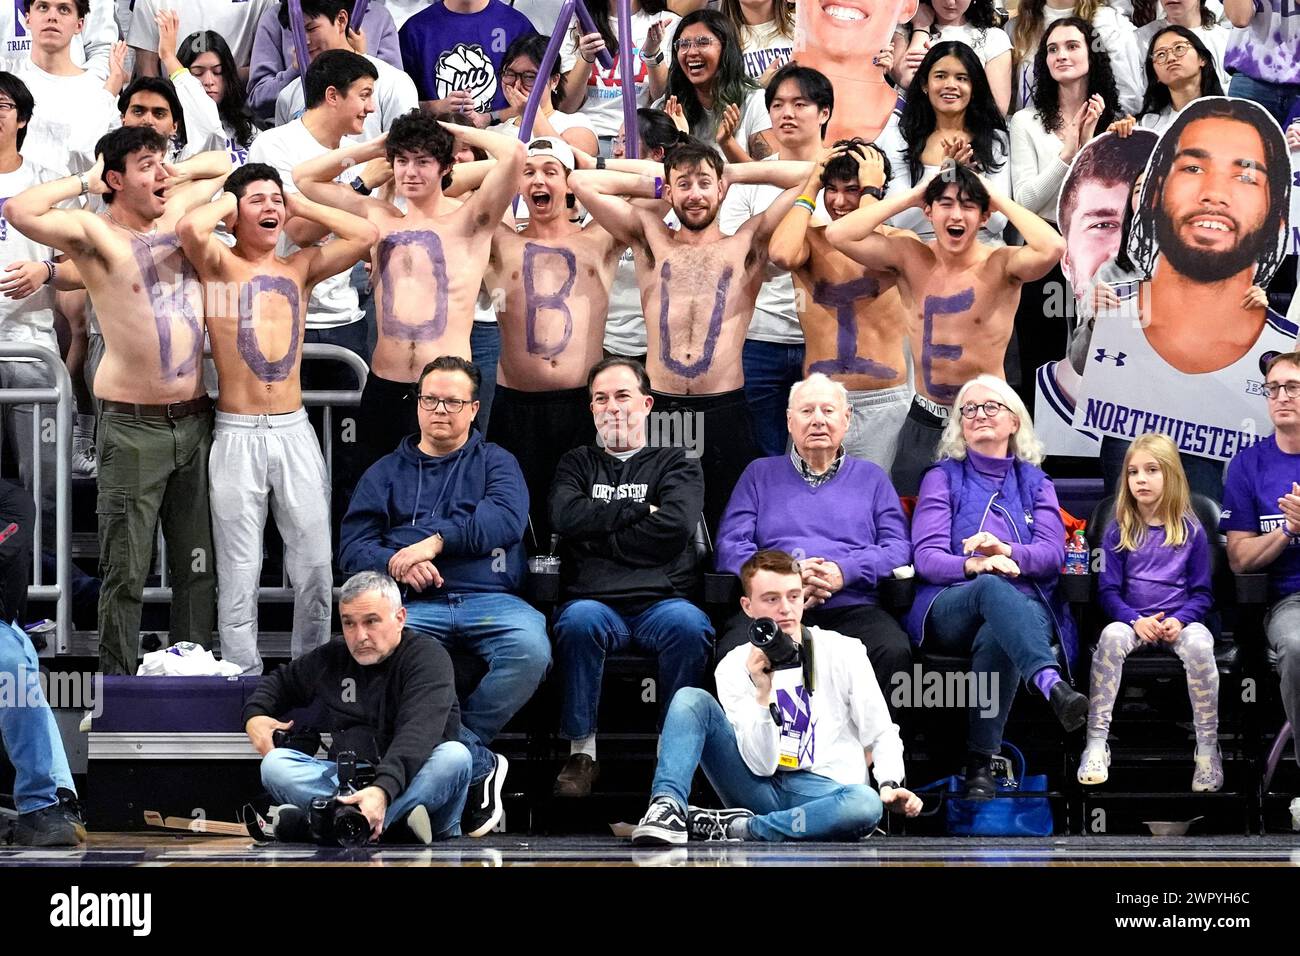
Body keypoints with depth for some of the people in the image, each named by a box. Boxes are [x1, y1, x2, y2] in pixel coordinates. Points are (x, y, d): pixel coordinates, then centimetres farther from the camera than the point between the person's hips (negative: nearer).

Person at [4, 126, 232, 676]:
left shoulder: (178, 213, 10)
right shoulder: (96, 233, -8)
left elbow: (223, 166, 28)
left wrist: (177, 175, 9)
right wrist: (85, 183, -11)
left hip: (194, 422, 6)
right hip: (134, 428, -6)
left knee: (197, 566, 10)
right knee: (126, 573, -3)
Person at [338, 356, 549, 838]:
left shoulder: (495, 463, 20)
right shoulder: (386, 472, 24)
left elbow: (506, 518, -2)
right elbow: (352, 547, 13)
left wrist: (435, 542, -12)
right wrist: (395, 563, -9)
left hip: (490, 598, -1)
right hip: (414, 603, 1)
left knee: (530, 650, -36)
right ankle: (478, 766, -26)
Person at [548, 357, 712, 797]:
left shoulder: (677, 465, 19)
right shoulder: (577, 464, 25)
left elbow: (674, 527, -2)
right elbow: (567, 518, 2)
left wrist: (599, 537, 2)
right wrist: (639, 510, 1)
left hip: (661, 600, -1)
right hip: (595, 601, 1)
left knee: (690, 626, -35)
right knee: (579, 620, -35)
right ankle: (581, 751, -27)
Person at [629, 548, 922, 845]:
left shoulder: (843, 652, 2)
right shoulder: (734, 668, 3)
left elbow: (881, 735, 7)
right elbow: (761, 765, -6)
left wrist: (890, 785, -13)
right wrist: (762, 692, -19)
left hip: (824, 792, -1)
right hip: (760, 788, 1)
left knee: (867, 804, -39)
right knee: (691, 698, -13)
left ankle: (733, 827, -28)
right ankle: (668, 809, -32)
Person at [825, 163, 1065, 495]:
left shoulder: (1000, 265, -13)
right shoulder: (910, 258, -4)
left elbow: (1052, 248, -34)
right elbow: (838, 235, -14)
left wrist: (1000, 201, -19)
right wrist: (910, 197, -11)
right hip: (924, 425, 3)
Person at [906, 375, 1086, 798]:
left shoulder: (1034, 482, 24)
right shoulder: (943, 478, 19)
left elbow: (1053, 553, 7)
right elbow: (926, 556, 4)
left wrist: (1006, 551, -15)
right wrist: (972, 565, -19)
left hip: (1027, 606, 1)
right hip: (952, 609, -1)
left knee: (997, 636, -38)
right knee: (992, 588, -39)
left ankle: (981, 764, -40)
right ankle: (1053, 685, -64)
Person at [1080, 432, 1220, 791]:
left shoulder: (1191, 531, 6)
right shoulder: (1119, 531, 7)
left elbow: (1202, 592, 7)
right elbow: (1108, 590, 3)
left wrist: (1180, 619, -13)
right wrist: (1135, 620, -15)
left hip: (1179, 621, 0)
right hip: (1132, 619, 0)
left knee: (1199, 644, -35)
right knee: (1111, 637, -34)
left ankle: (1207, 748, -25)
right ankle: (1096, 744, -33)